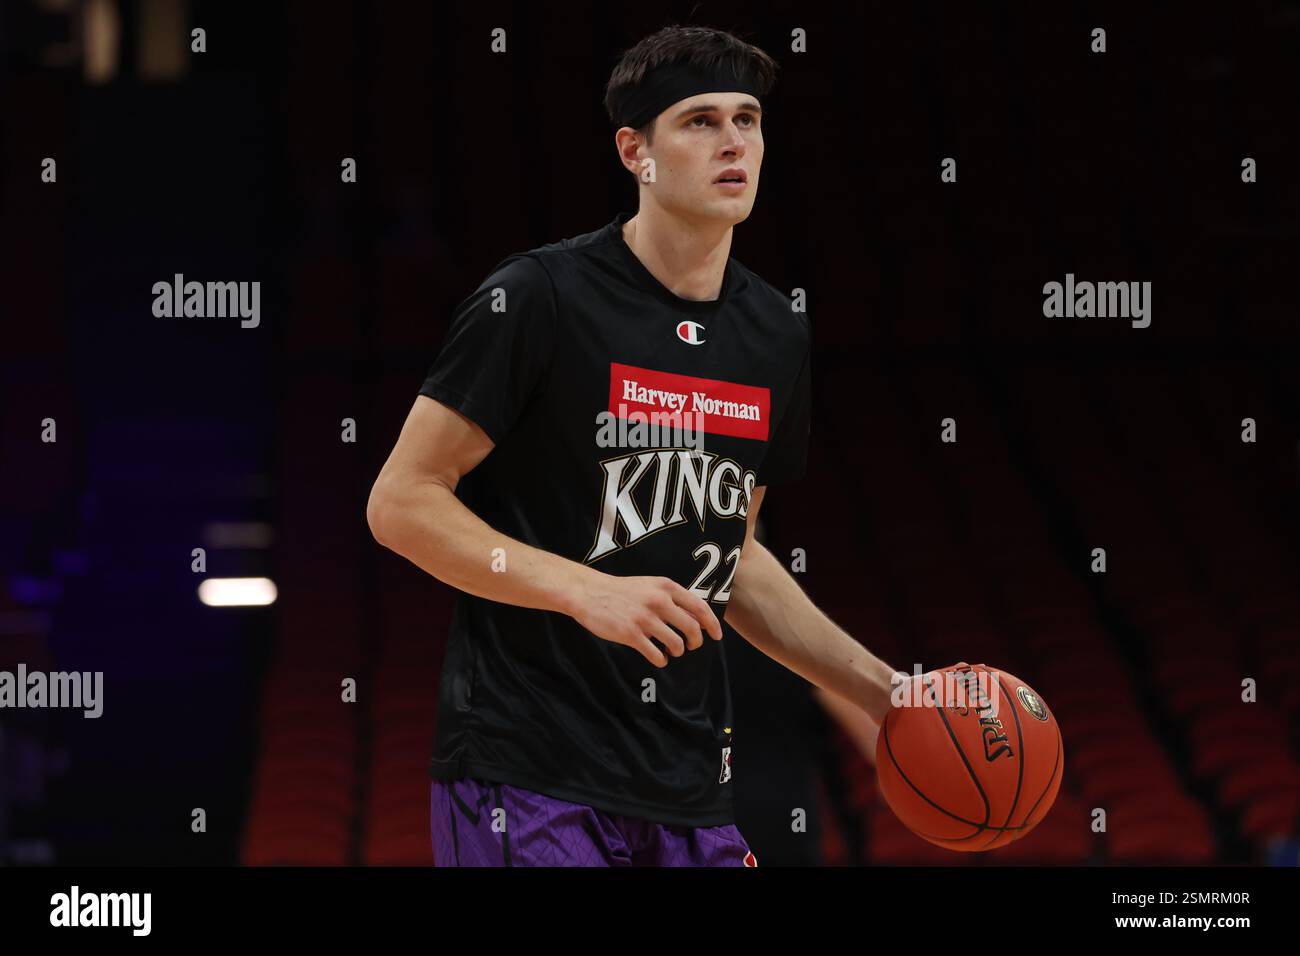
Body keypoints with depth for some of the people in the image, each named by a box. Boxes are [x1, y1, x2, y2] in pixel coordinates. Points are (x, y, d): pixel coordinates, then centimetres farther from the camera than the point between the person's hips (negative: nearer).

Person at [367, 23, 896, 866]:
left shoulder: (776, 335, 11)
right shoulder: (539, 298, -10)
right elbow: (401, 503, -11)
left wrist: (883, 690, 15)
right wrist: (587, 590, -21)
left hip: (690, 793, 6)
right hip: (527, 771, -6)